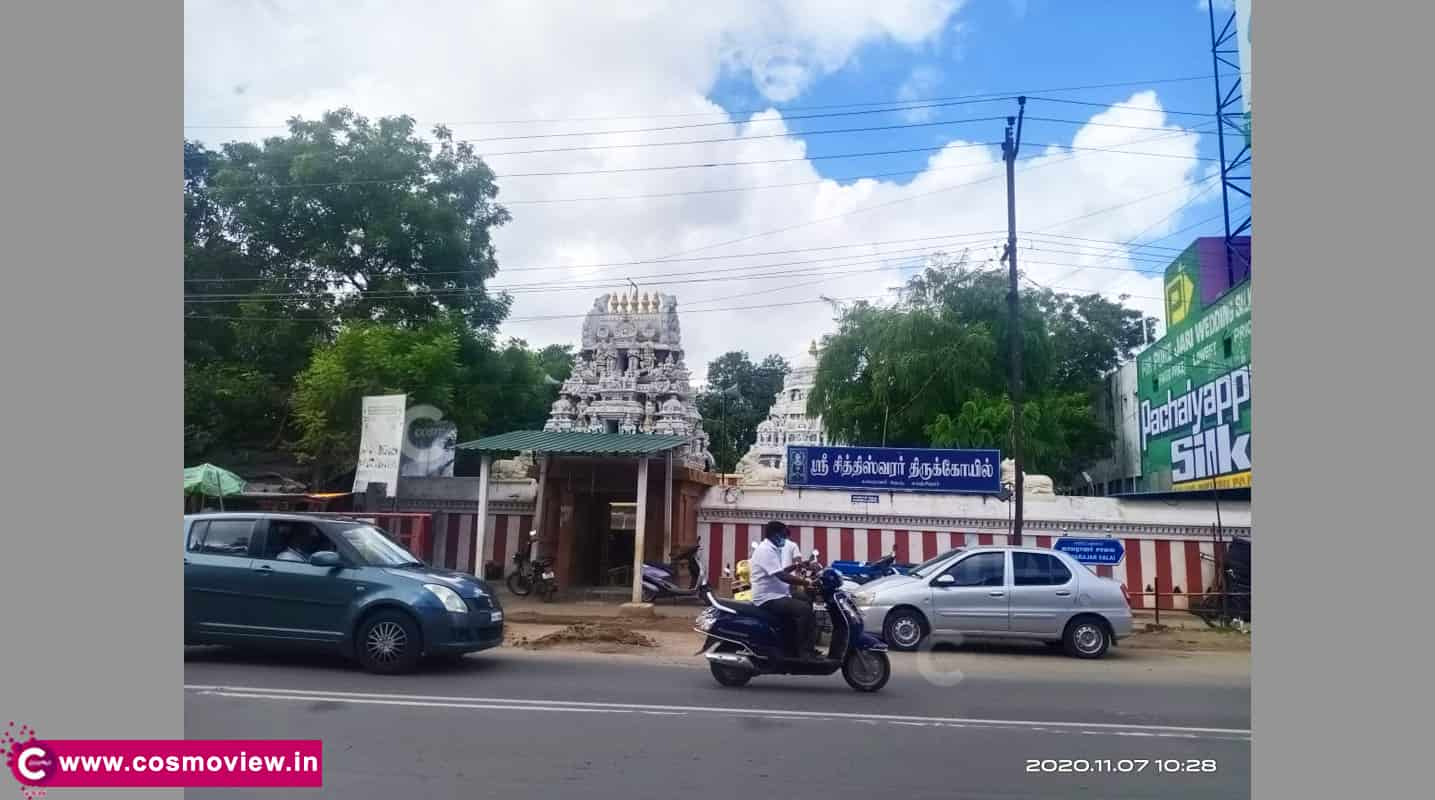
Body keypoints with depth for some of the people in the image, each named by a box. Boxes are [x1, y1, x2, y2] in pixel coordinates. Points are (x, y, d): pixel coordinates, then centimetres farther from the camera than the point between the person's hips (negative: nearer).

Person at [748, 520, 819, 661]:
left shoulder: (772, 549, 17)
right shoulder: (765, 550, -16)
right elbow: (782, 576, -24)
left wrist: (796, 565, 14)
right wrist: (808, 583, -23)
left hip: (775, 596, 11)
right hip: (769, 599, -11)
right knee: (805, 609, -26)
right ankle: (805, 652, -21)